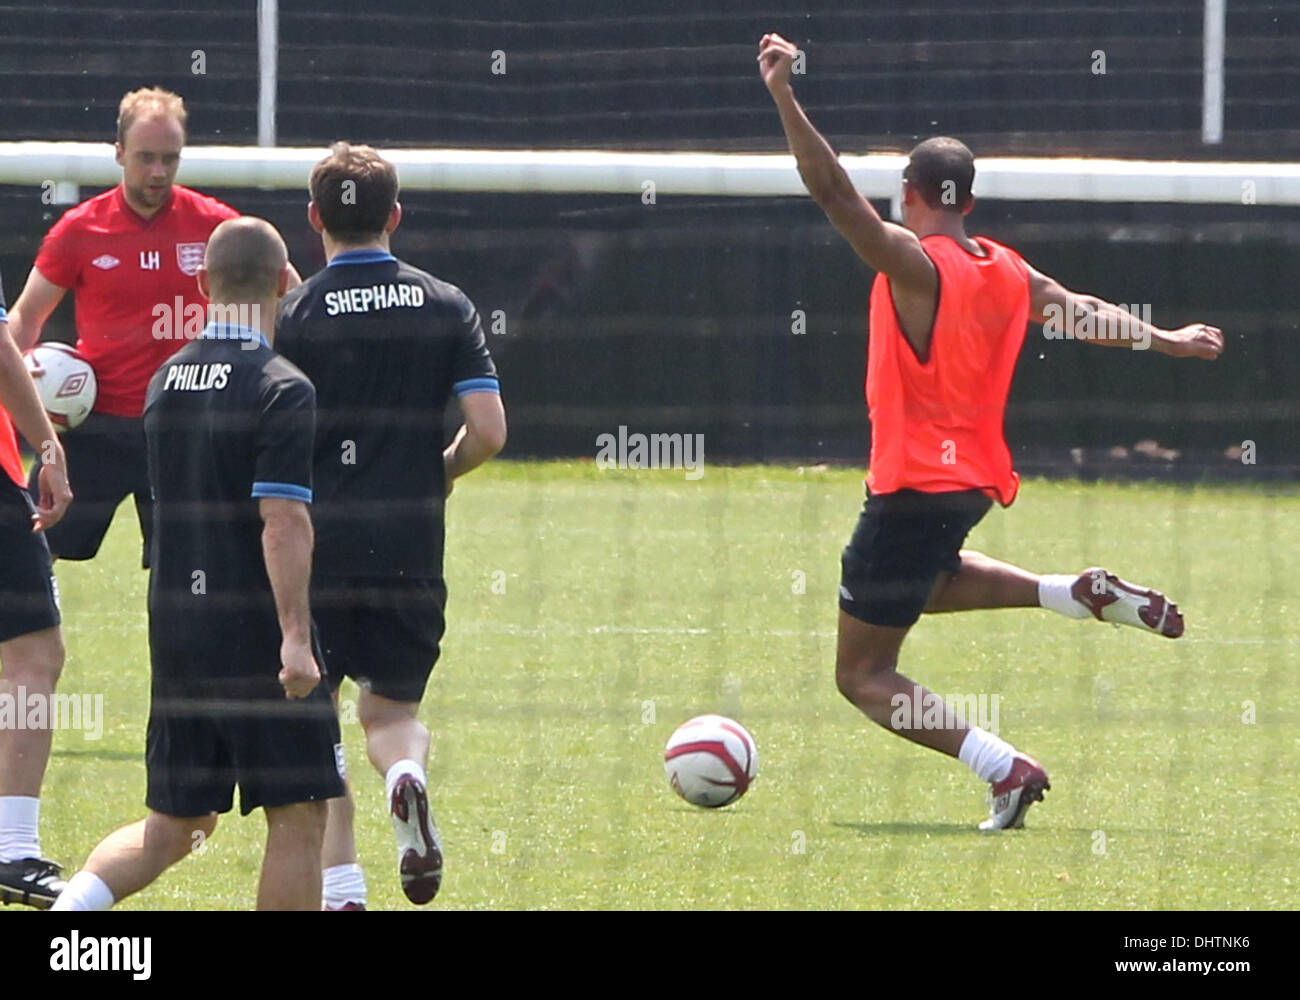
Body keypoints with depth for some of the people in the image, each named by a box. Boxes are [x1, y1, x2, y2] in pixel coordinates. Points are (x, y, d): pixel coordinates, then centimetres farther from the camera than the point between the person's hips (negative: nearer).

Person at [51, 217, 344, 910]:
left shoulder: (165, 381, 9)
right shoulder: (281, 390, -13)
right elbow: (283, 520, -20)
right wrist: (295, 636, -22)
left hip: (175, 633, 7)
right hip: (257, 638, -7)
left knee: (175, 824, 14)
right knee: (298, 816, 2)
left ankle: (71, 904, -7)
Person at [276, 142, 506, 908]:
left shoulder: (294, 315, -3)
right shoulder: (447, 307, 3)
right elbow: (488, 430, -4)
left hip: (317, 548, -2)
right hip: (411, 550, 2)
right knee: (392, 711, 17)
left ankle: (341, 886, -2)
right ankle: (407, 773, -19)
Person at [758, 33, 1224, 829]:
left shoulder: (912, 263, -16)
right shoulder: (1009, 272, 6)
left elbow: (833, 191, -27)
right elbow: (1086, 314, 19)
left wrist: (785, 98, -32)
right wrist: (1168, 343, 34)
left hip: (914, 487, -8)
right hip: (977, 479, 8)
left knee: (865, 675, -1)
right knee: (924, 580, 40)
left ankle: (1007, 770, -18)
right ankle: (1084, 595, 20)